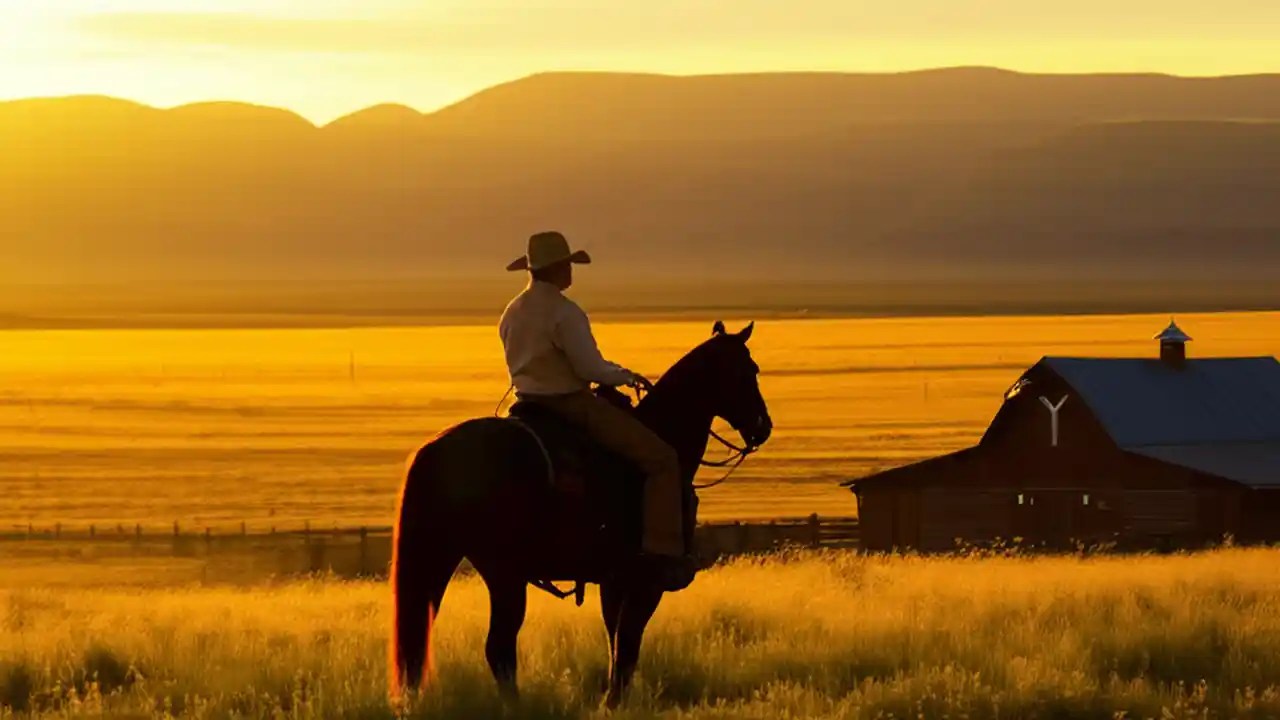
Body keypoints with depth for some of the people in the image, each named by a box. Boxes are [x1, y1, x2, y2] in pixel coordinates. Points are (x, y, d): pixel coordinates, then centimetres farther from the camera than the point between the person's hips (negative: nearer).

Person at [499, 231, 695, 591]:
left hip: (530, 404, 9)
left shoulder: (512, 314, 10)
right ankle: (661, 551, -19)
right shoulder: (564, 313, -18)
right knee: (662, 458, -10)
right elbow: (590, 367, -21)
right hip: (571, 404, -9)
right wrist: (627, 376, -3)